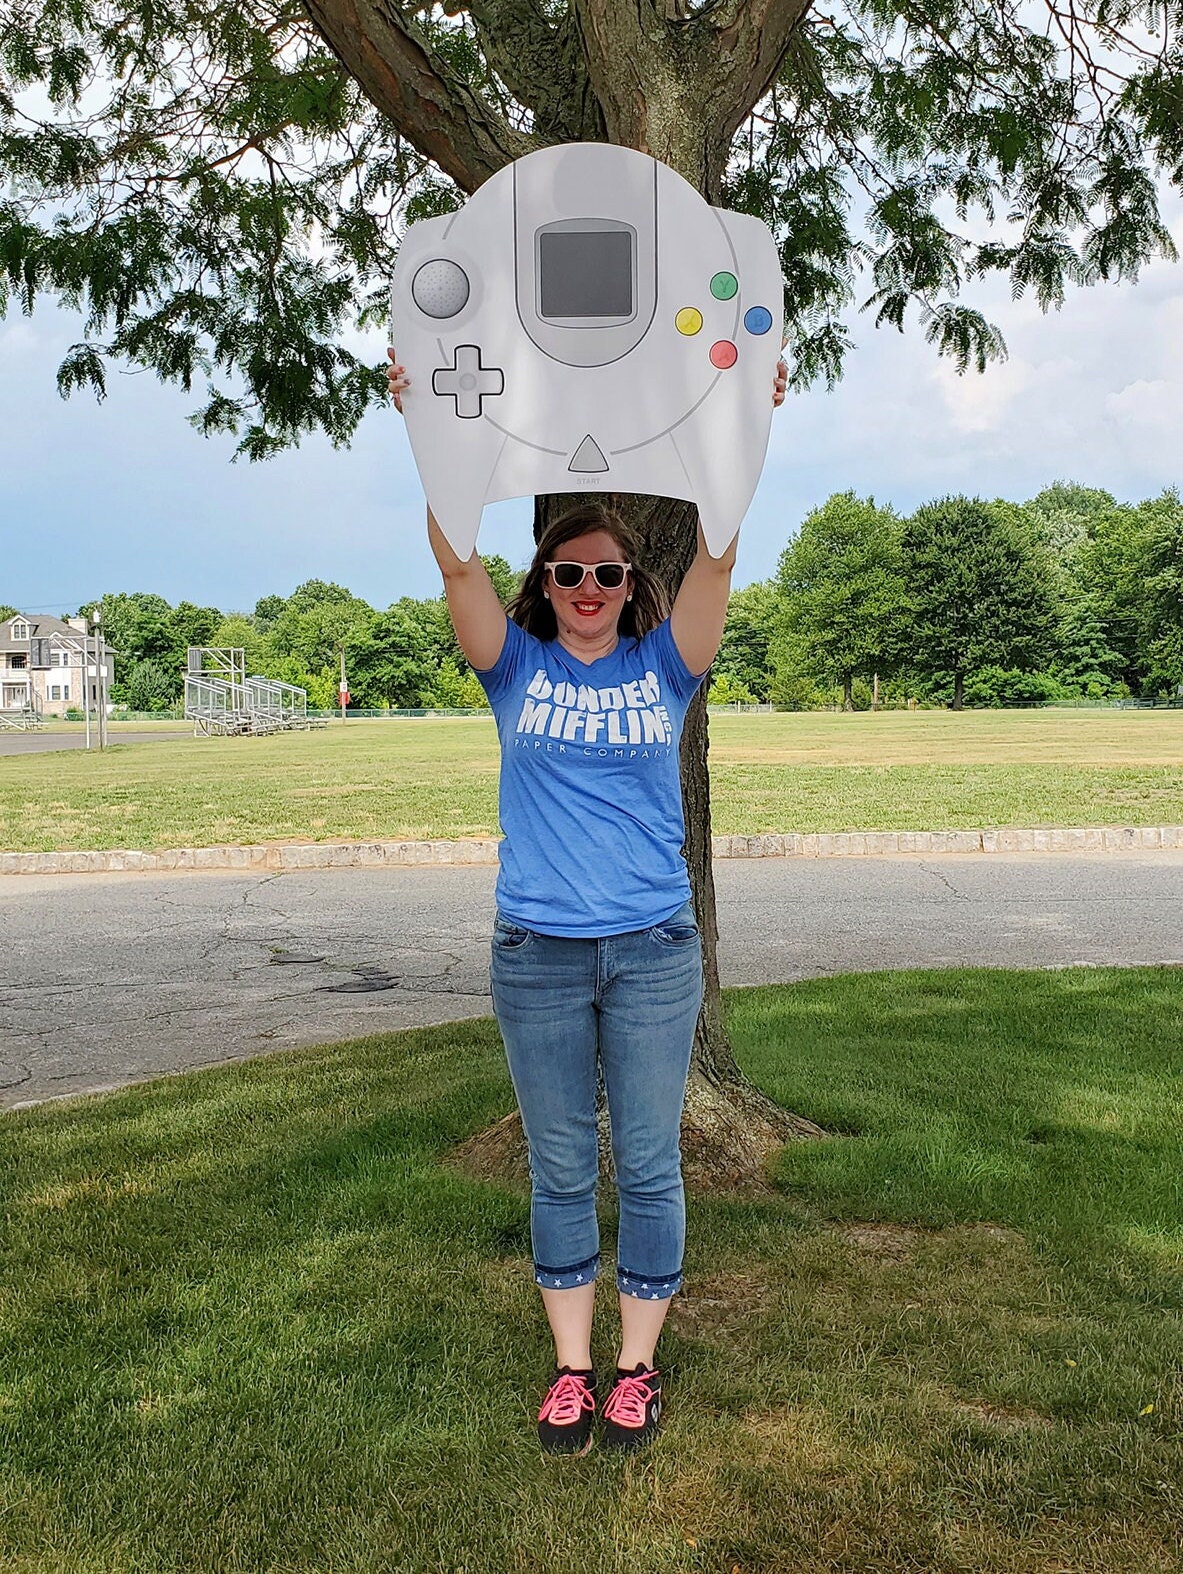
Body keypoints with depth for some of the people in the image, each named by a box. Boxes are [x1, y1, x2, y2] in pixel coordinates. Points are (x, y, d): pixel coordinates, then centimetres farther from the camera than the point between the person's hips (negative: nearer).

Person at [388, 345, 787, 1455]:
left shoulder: (663, 667, 4)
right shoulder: (518, 669, 4)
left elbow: (715, 559, -9)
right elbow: (458, 563, -9)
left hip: (654, 951, 0)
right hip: (537, 953, 0)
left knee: (648, 1166, 8)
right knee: (558, 1170, 11)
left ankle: (637, 1364, 24)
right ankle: (570, 1364, 26)